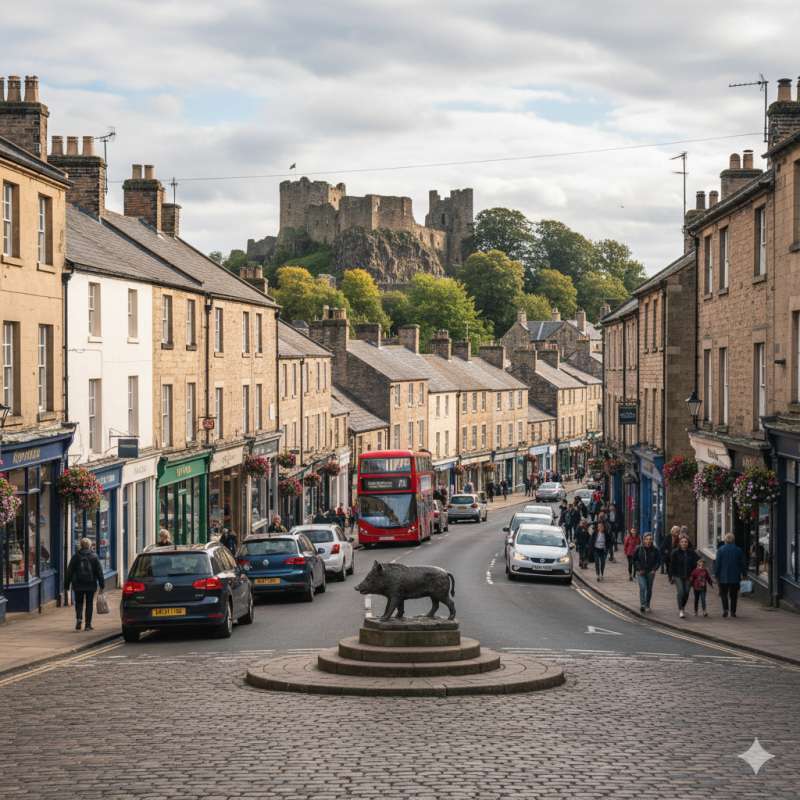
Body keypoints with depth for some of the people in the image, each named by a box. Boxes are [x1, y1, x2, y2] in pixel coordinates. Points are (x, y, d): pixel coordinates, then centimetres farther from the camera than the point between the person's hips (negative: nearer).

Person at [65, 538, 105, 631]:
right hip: (90, 585, 0)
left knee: (79, 602, 11)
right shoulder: (94, 556, 0)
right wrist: (102, 584, 3)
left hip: (78, 585, 0)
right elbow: (99, 571, -1)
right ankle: (88, 624, 5)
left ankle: (79, 618, -15)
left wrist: (66, 585, 7)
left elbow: (69, 572, 2)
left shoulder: (75, 557, 0)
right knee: (89, 603, 7)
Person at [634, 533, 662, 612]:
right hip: (641, 572, -1)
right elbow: (635, 560, 3)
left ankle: (647, 605, 23)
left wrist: (654, 569, -9)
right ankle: (642, 604, -17)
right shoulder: (639, 549, -5)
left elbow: (658, 561, 4)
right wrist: (639, 569, -6)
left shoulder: (655, 550, -4)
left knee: (649, 589, 9)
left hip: (650, 573, 1)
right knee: (642, 587, -16)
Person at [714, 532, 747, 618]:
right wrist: (744, 574, 12)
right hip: (735, 577, 2)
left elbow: (717, 563, -5)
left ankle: (725, 609, -9)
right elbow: (743, 563, 4)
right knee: (733, 595, 10)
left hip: (723, 577, -1)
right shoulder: (739, 550, 0)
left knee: (723, 593, 8)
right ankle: (733, 611, 9)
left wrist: (716, 575, 1)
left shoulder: (721, 550, -5)